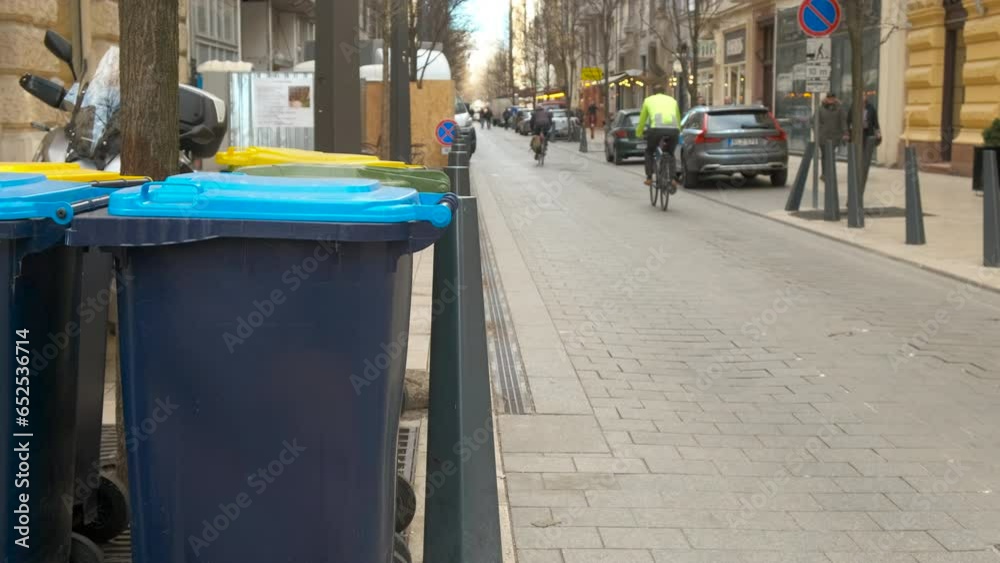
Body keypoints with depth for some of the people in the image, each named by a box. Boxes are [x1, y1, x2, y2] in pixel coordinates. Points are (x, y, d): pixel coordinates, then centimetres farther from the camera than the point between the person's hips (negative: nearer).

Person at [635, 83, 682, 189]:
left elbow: (642, 120, 33)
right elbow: (678, 120, 39)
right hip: (673, 129, 2)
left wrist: (638, 134, 49)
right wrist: (678, 134, 55)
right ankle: (671, 179, 13)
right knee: (670, 153, 26)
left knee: (649, 152, 24)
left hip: (657, 128, -2)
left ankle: (649, 178, 13)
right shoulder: (672, 100, 31)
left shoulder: (648, 100, 26)